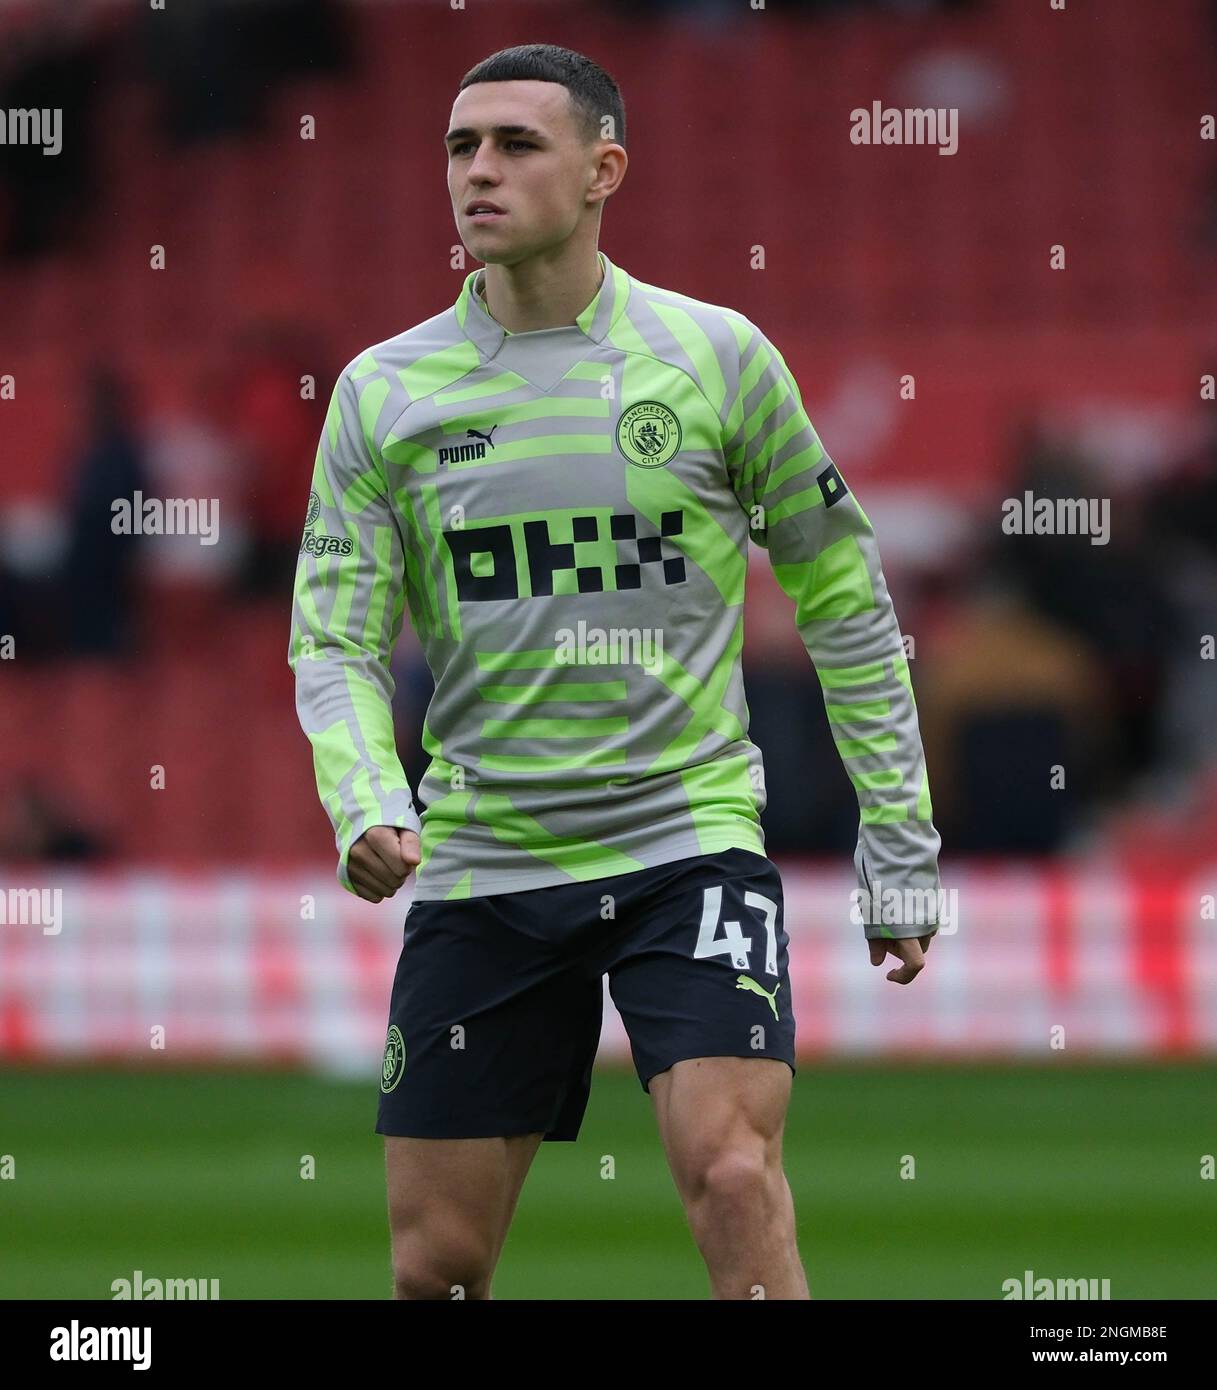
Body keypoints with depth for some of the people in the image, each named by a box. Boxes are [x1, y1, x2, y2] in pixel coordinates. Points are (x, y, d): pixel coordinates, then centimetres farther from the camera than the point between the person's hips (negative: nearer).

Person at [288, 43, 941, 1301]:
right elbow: (335, 640, 3)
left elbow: (843, 595, 8)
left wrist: (900, 851, 6)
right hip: (481, 864, 2)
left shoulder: (716, 357, 0)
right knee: (434, 1263, 3)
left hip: (690, 839, -2)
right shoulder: (382, 393, 4)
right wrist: (365, 806, -18)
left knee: (735, 1182, -22)